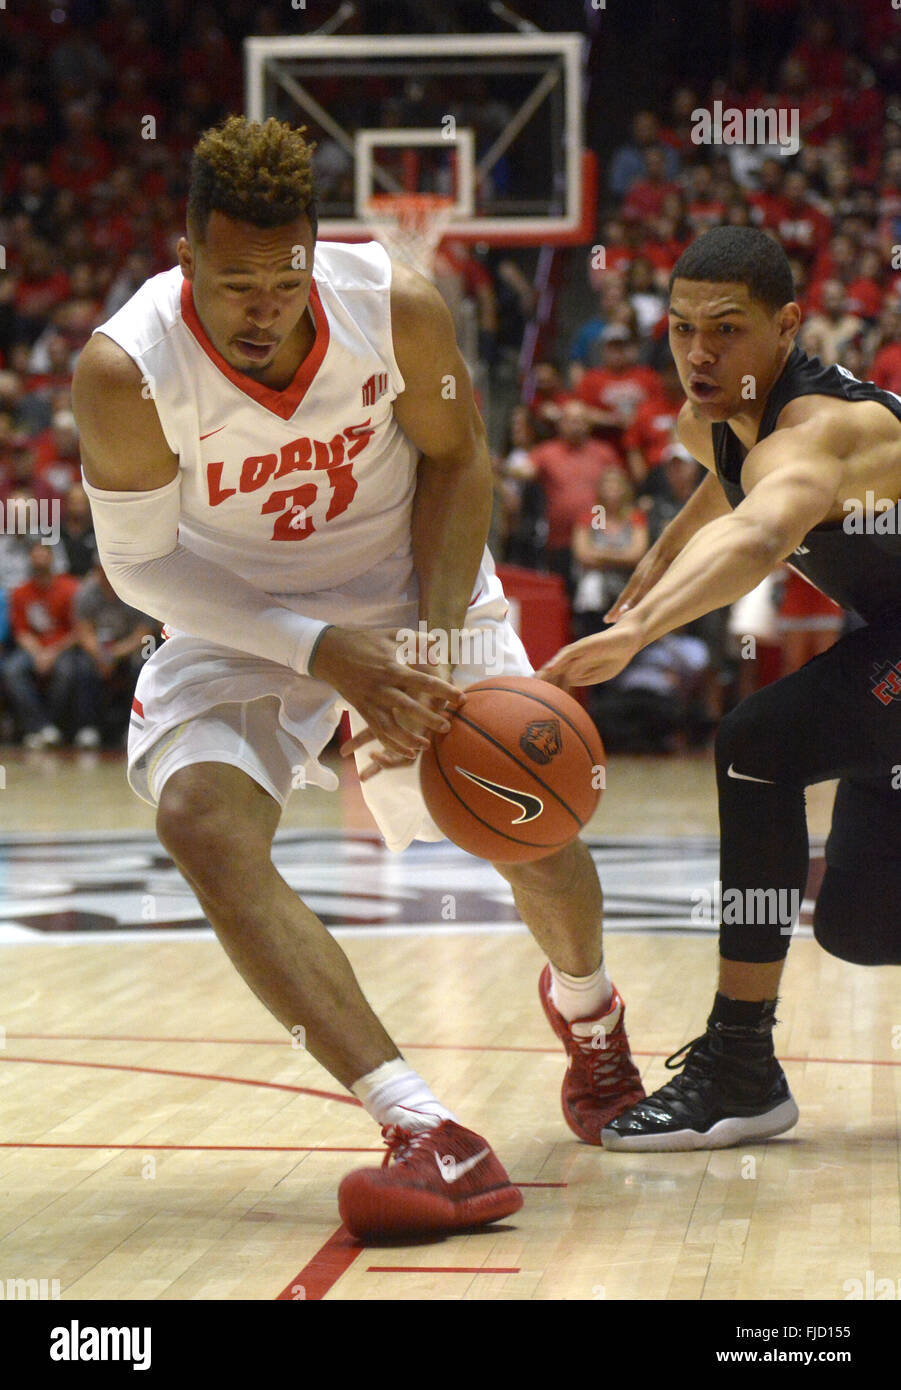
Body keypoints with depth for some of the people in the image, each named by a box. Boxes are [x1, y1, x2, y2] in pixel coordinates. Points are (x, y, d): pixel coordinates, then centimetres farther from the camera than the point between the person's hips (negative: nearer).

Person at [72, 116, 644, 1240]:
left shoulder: (396, 308, -23)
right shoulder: (124, 369, -28)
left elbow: (458, 459, -5)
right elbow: (140, 565, -18)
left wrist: (437, 638, -16)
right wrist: (321, 651, -28)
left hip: (411, 589, 2)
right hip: (237, 620, -1)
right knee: (202, 823, -27)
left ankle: (584, 1009, 38)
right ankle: (428, 1137, -36)